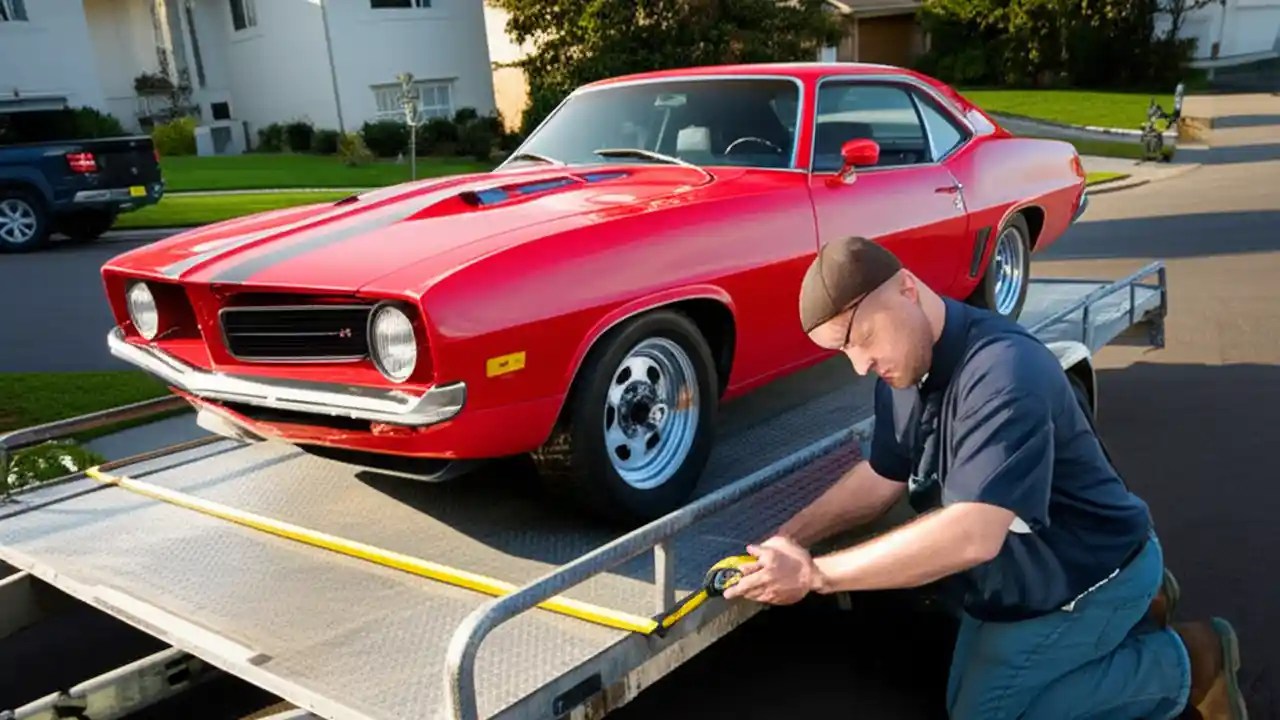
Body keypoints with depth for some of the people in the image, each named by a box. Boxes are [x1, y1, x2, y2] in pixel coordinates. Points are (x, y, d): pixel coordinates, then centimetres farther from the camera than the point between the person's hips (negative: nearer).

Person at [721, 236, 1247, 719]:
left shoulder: (1003, 371, -37)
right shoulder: (905, 367, -8)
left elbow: (971, 536, -43)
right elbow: (883, 477, 2)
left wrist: (814, 574, -38)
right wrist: (789, 538, -13)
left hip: (1092, 575, -9)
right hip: (1021, 577, 9)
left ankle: (1182, 663, 7)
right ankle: (1131, 615, 24)